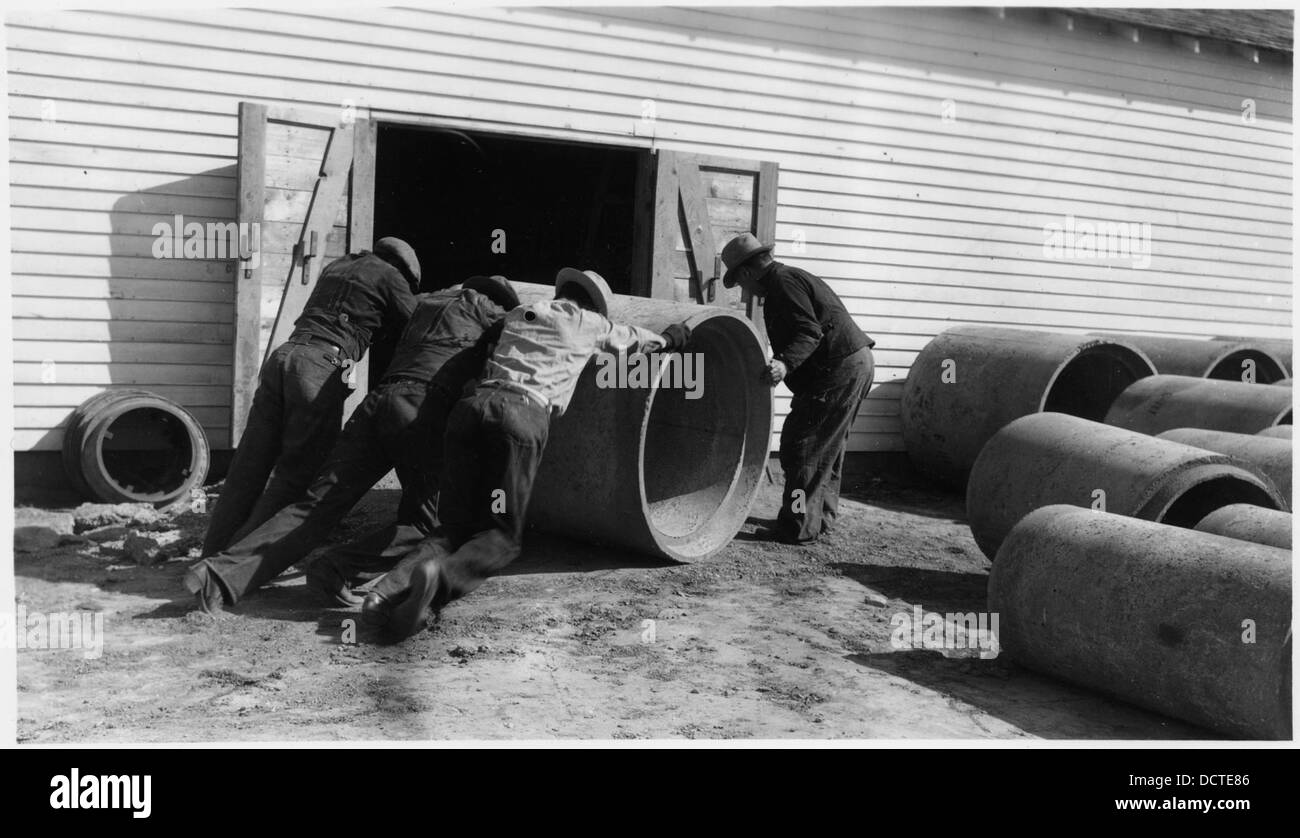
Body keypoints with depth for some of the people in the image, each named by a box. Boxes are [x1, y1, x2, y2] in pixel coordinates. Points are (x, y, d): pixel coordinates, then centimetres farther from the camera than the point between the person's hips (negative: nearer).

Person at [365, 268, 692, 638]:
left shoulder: (517, 314, 30)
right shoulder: (589, 323, 22)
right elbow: (635, 338, 41)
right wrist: (668, 337, 62)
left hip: (472, 404, 4)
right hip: (523, 415, -4)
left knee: (456, 525, 9)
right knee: (502, 534, 2)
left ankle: (391, 589, -19)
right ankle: (442, 577, -31)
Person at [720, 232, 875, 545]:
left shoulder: (782, 282, -12)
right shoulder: (793, 277, 22)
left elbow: (810, 331, -23)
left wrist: (785, 363, -35)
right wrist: (784, 364, 29)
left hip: (839, 372, -11)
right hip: (857, 365, 11)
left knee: (801, 448, -6)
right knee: (828, 448, 19)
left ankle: (799, 527, -2)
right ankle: (821, 518, 29)